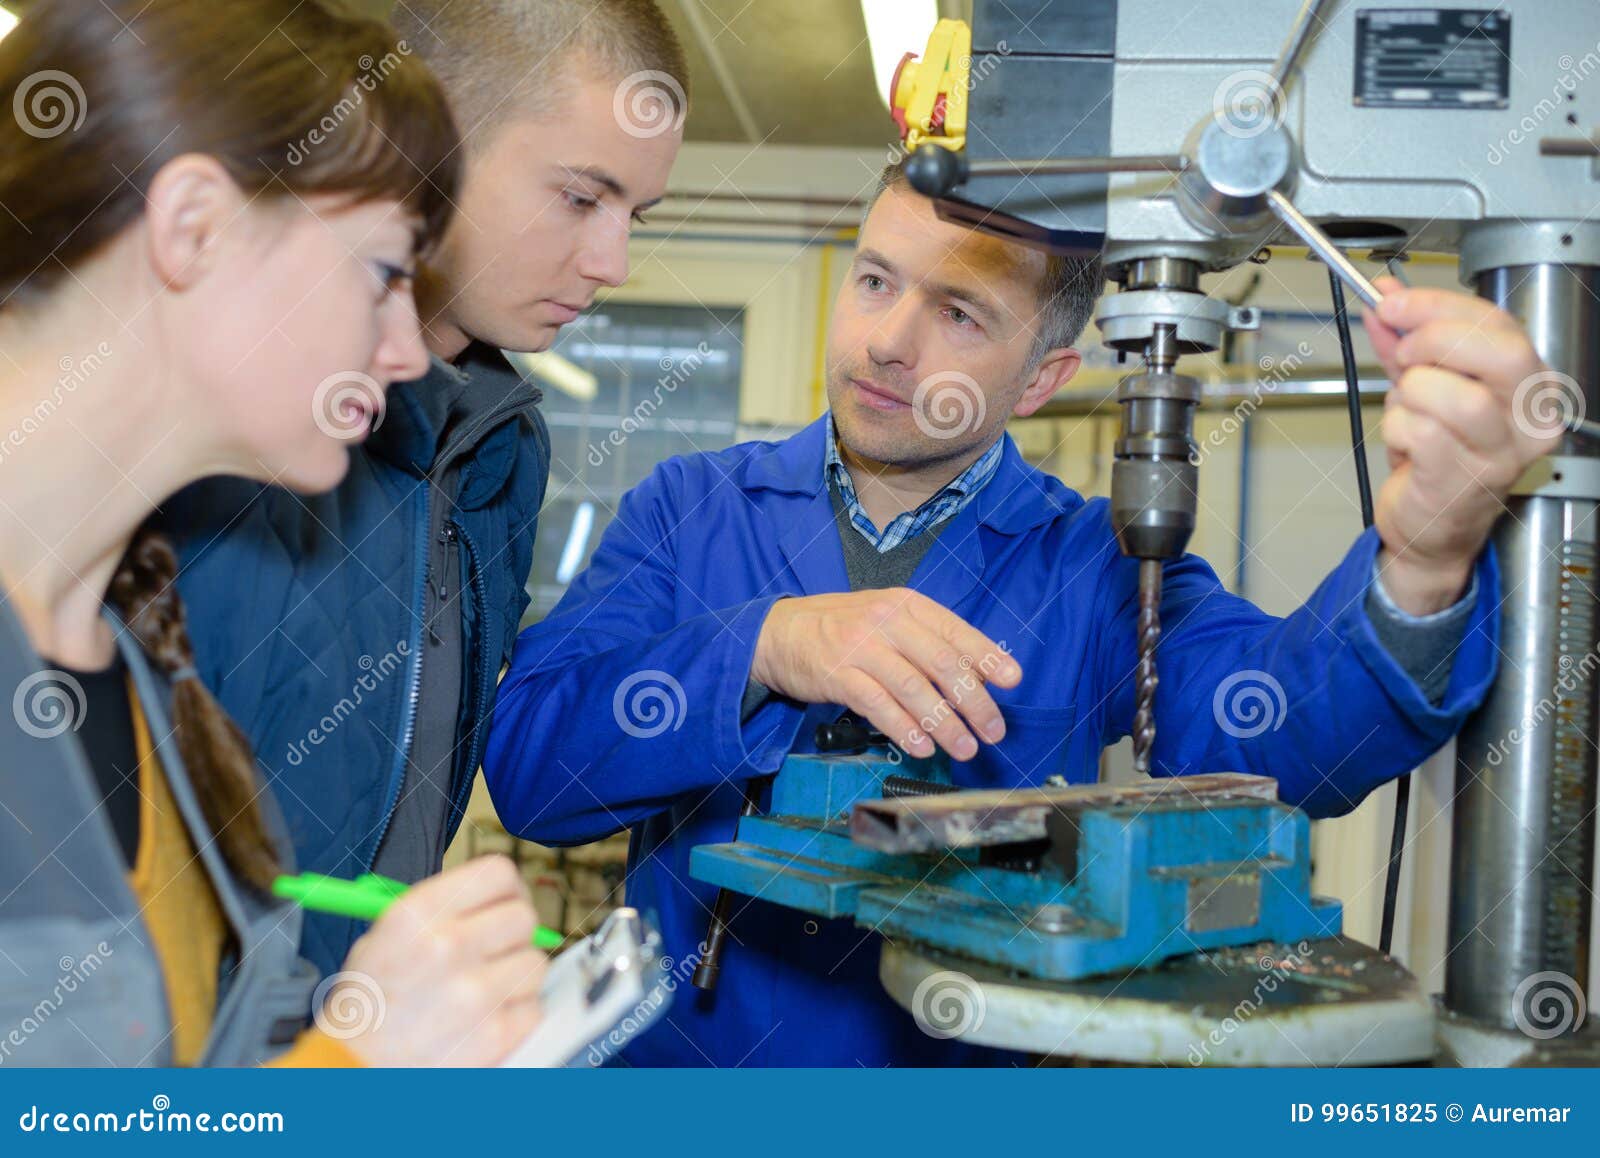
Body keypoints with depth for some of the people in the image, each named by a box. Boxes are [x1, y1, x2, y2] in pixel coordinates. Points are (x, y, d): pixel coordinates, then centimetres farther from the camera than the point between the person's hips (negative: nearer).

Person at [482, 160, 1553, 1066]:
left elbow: (1274, 728, -16)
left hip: (956, 1060, 0)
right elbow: (526, 761, -8)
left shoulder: (1096, 565, 0)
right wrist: (767, 646, -22)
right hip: (677, 1050, 1)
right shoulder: (692, 506, 2)